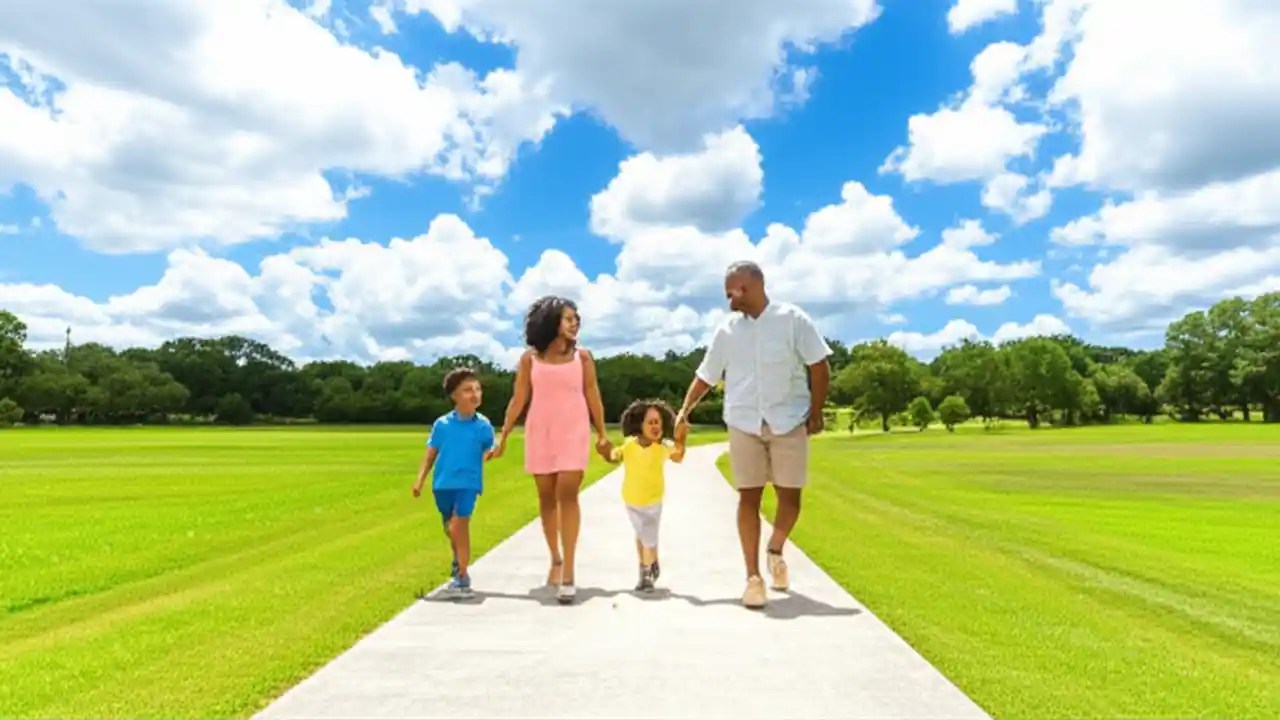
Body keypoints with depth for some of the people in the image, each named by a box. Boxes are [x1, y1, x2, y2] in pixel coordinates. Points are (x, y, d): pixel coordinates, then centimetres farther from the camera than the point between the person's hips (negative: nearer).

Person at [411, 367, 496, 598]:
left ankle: (462, 575, 3)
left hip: (468, 483, -3)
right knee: (450, 528, 19)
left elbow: (487, 451, 3)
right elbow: (431, 453, 4)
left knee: (459, 526, -10)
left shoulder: (483, 425, -4)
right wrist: (420, 480, 0)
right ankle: (459, 560, 46)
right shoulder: (441, 424, -2)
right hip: (443, 483, 3)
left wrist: (490, 453, -20)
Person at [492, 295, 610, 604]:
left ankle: (568, 571, -9)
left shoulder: (582, 356, 4)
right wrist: (503, 435, 1)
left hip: (574, 432, -1)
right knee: (547, 498, 9)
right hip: (539, 433, 1)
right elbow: (518, 399, 4)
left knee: (567, 495, -11)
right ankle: (555, 559, 28)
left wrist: (602, 434, 4)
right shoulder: (530, 358, 3)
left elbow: (593, 397, 6)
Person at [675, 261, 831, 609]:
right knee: (749, 497, 1)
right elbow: (706, 376, 9)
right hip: (744, 424, 2)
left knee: (790, 495, 5)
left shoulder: (792, 319, -4)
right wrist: (685, 410, -1)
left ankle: (776, 551, 34)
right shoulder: (726, 329, 4)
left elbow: (819, 366, -2)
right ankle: (753, 577, 9)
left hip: (789, 422, -1)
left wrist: (816, 411, -5)